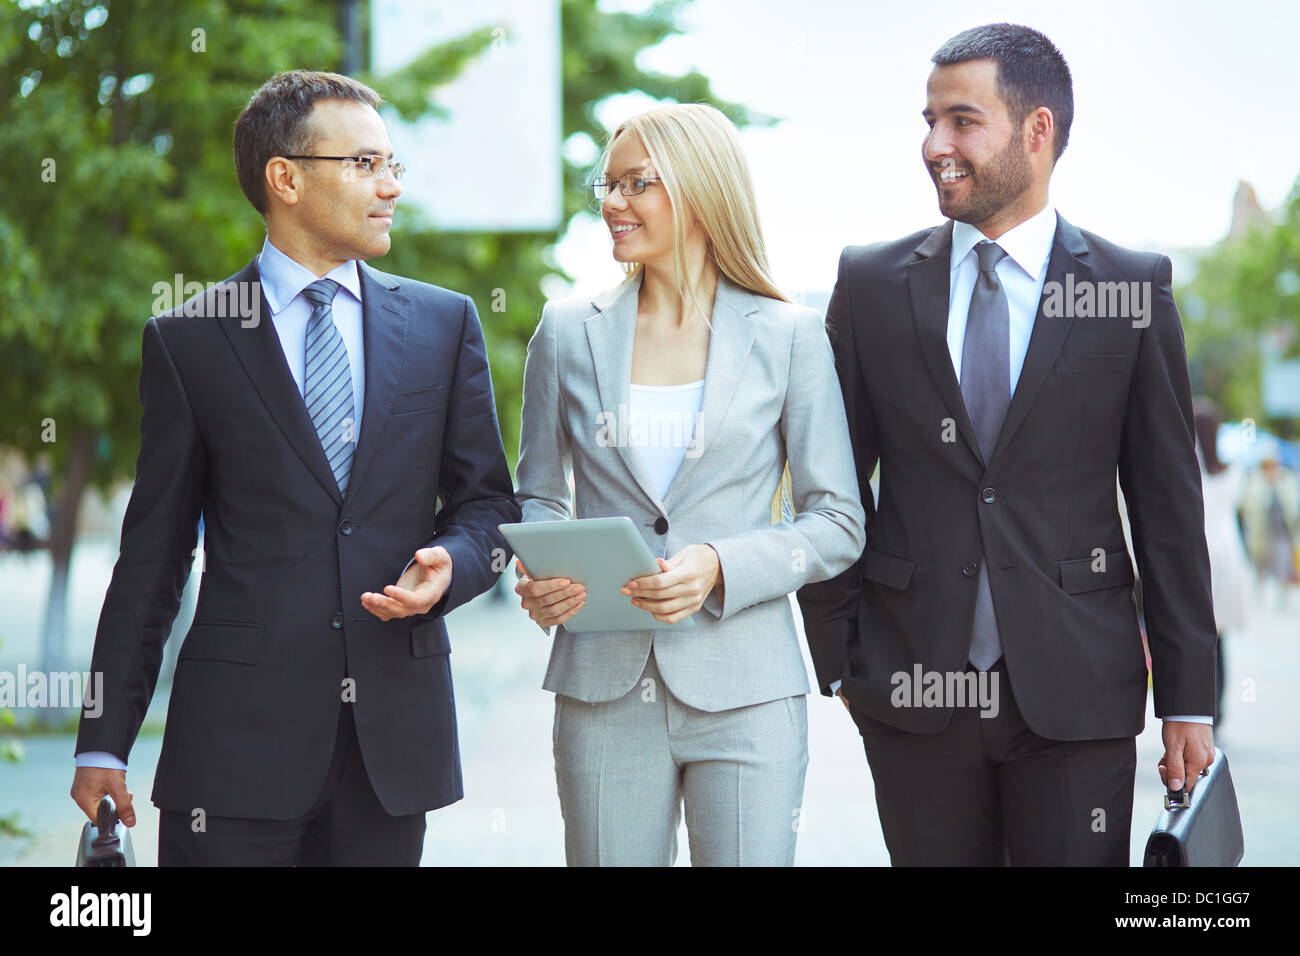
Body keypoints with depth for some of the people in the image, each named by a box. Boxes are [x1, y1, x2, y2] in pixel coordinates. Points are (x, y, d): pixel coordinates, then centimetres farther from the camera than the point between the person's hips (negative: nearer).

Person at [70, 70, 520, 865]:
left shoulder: (444, 324, 10)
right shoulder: (187, 342, 3)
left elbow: (489, 502, 13)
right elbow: (153, 551, 4)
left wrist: (447, 566, -11)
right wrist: (105, 742, 1)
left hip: (395, 735, 3)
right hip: (238, 732, -2)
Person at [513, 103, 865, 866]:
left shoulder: (789, 337, 1)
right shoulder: (569, 332, 7)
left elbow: (839, 523, 1)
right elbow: (539, 496, 14)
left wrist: (722, 566, -15)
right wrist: (541, 575, -8)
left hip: (744, 693, -2)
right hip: (604, 690, 2)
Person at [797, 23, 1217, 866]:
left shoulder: (1134, 290, 1)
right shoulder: (871, 283, 5)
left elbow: (1169, 503, 2)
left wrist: (1188, 698, 1)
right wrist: (839, 658, 2)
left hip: (1075, 693, -1)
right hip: (915, 690, 1)